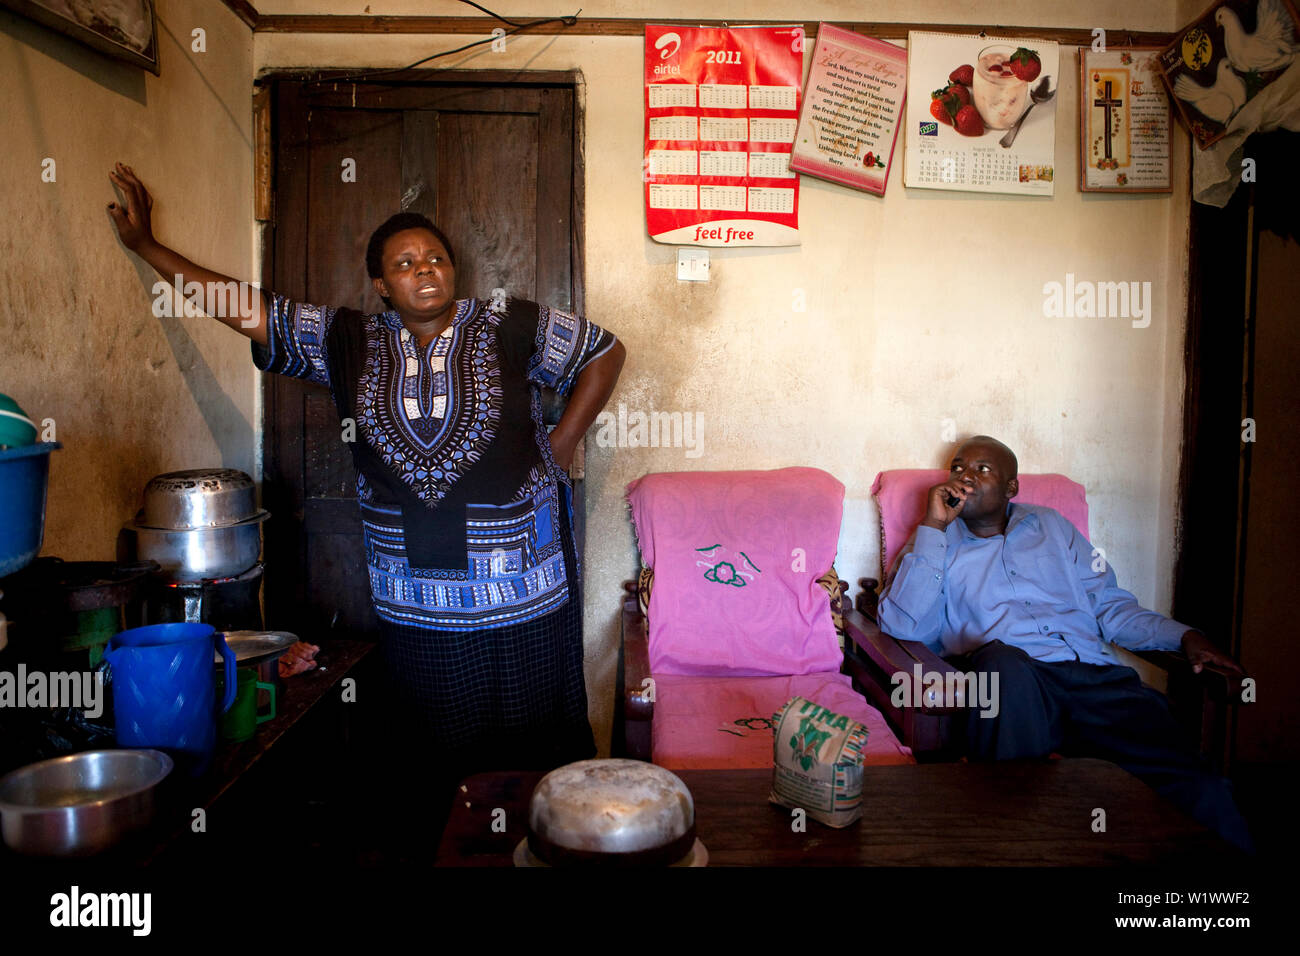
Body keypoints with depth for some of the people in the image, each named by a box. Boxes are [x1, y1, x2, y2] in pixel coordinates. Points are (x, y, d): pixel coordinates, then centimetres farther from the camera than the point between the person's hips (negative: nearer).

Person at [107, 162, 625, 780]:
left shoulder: (509, 327, 0)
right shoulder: (350, 343, 7)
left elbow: (605, 353, 9)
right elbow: (244, 309, 11)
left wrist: (558, 450, 3)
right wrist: (144, 246, 14)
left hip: (523, 588, -2)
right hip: (414, 598, 2)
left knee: (543, 750, 6)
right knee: (448, 753, 9)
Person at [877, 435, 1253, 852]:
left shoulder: (1051, 527, 27)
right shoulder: (934, 544, 16)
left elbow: (1109, 606, 24)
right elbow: (902, 625, -2)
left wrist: (1184, 636, 7)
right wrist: (933, 527, -3)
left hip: (1096, 674, 3)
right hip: (1008, 677, -2)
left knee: (1193, 786, -24)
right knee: (1002, 661, -40)